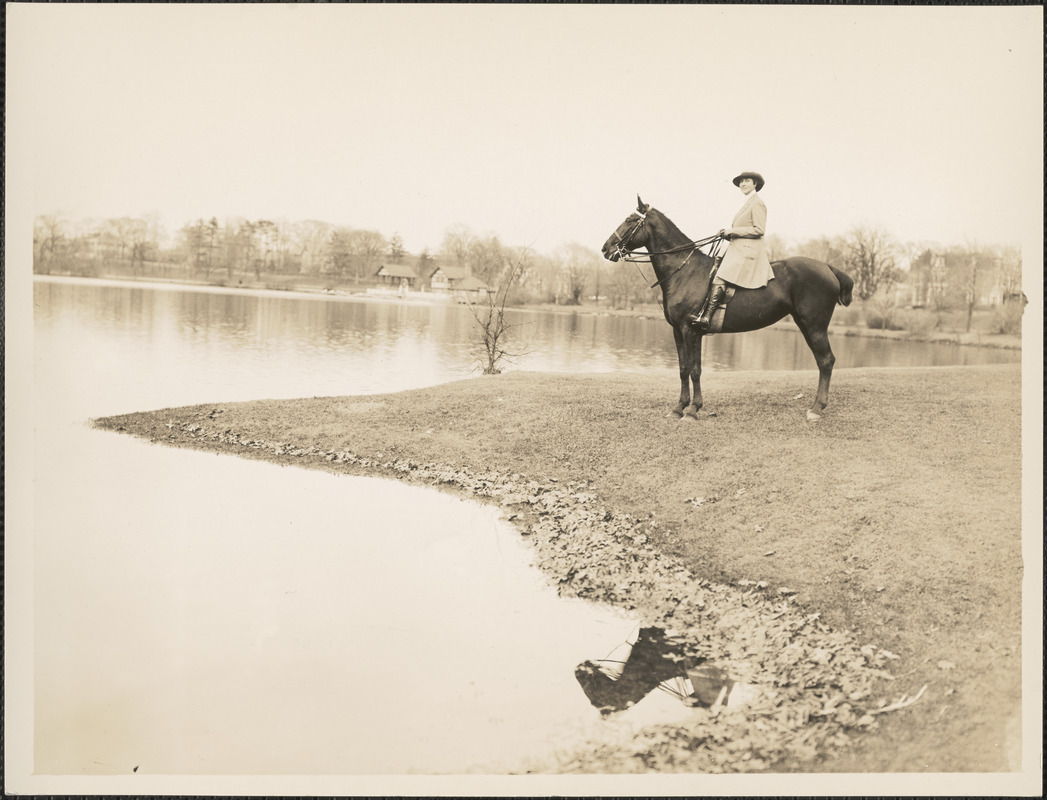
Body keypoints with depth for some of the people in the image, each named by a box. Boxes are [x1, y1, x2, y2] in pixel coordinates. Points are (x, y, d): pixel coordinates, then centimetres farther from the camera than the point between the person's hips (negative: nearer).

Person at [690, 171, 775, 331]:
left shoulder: (757, 204, -5)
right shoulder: (747, 204, 25)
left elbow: (759, 230, -15)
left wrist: (733, 231, -13)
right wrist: (727, 234, 9)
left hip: (748, 252, -11)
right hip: (738, 250, 11)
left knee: (720, 280, -23)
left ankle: (706, 319, -33)